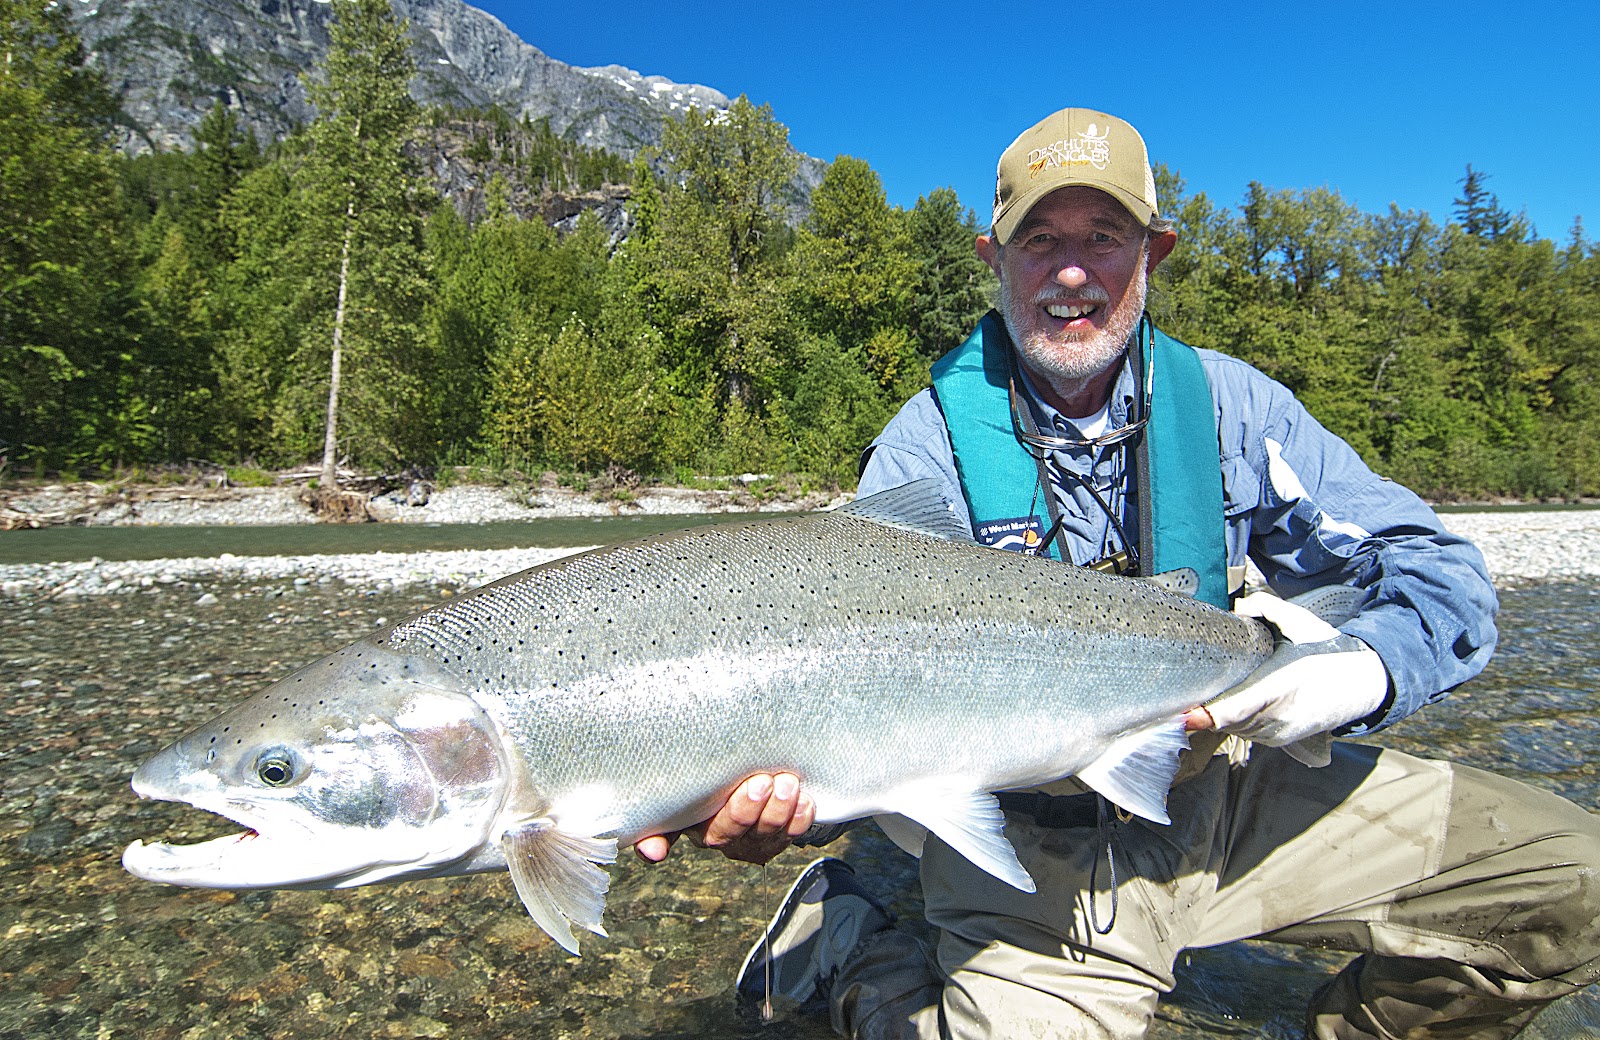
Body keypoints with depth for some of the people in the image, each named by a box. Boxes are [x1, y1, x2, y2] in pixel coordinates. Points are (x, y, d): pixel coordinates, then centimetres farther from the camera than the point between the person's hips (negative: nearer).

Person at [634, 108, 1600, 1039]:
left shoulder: (1227, 404, -5)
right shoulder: (926, 449, -13)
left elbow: (1435, 568, -3)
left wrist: (1365, 668, -26)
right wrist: (780, 790, -41)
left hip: (1223, 788, 4)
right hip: (1031, 839, -3)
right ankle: (847, 951, 7)